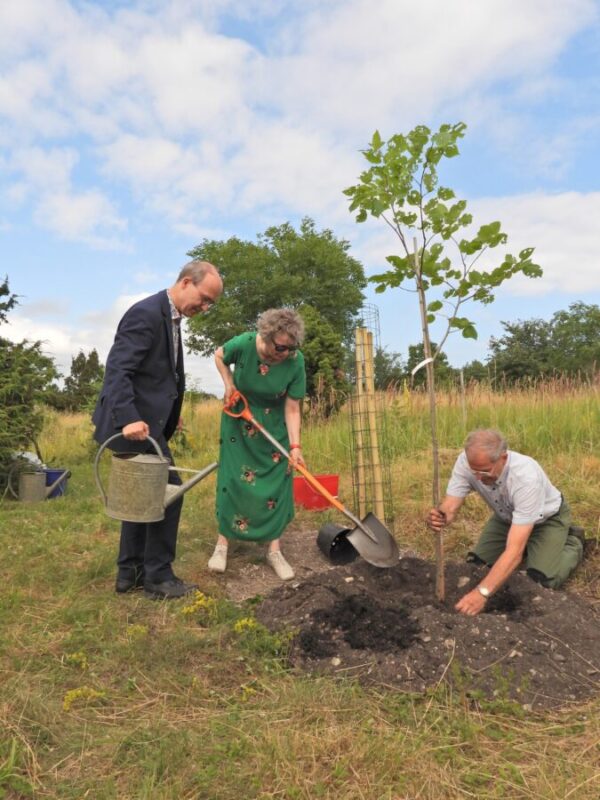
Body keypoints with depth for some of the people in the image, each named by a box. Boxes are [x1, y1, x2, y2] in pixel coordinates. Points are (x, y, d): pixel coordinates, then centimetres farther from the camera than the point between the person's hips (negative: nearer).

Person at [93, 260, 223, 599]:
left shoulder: (171, 317, 12)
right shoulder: (146, 314, -18)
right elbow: (117, 370, -25)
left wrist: (171, 413, 17)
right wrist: (128, 418, -35)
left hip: (145, 421, 10)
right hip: (134, 424, -10)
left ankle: (130, 573, 27)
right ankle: (158, 576, 10)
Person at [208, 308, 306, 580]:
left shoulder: (296, 362, -25)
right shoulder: (244, 344, -26)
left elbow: (292, 409, -20)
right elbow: (219, 355, -1)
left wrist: (295, 445, -26)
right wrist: (229, 385, -12)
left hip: (274, 427, 1)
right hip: (238, 420, 0)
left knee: (276, 483, 0)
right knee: (233, 478, 1)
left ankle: (274, 550, 10)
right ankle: (222, 543, 14)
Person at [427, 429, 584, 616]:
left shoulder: (526, 477, -44)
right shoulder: (466, 461, -30)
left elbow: (515, 549, -46)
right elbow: (450, 507, -30)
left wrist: (482, 592, -53)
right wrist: (440, 517, -56)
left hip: (547, 518, -4)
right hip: (507, 516, 5)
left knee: (543, 581, -19)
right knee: (477, 564, -5)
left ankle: (573, 544, 13)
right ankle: (527, 545, 23)